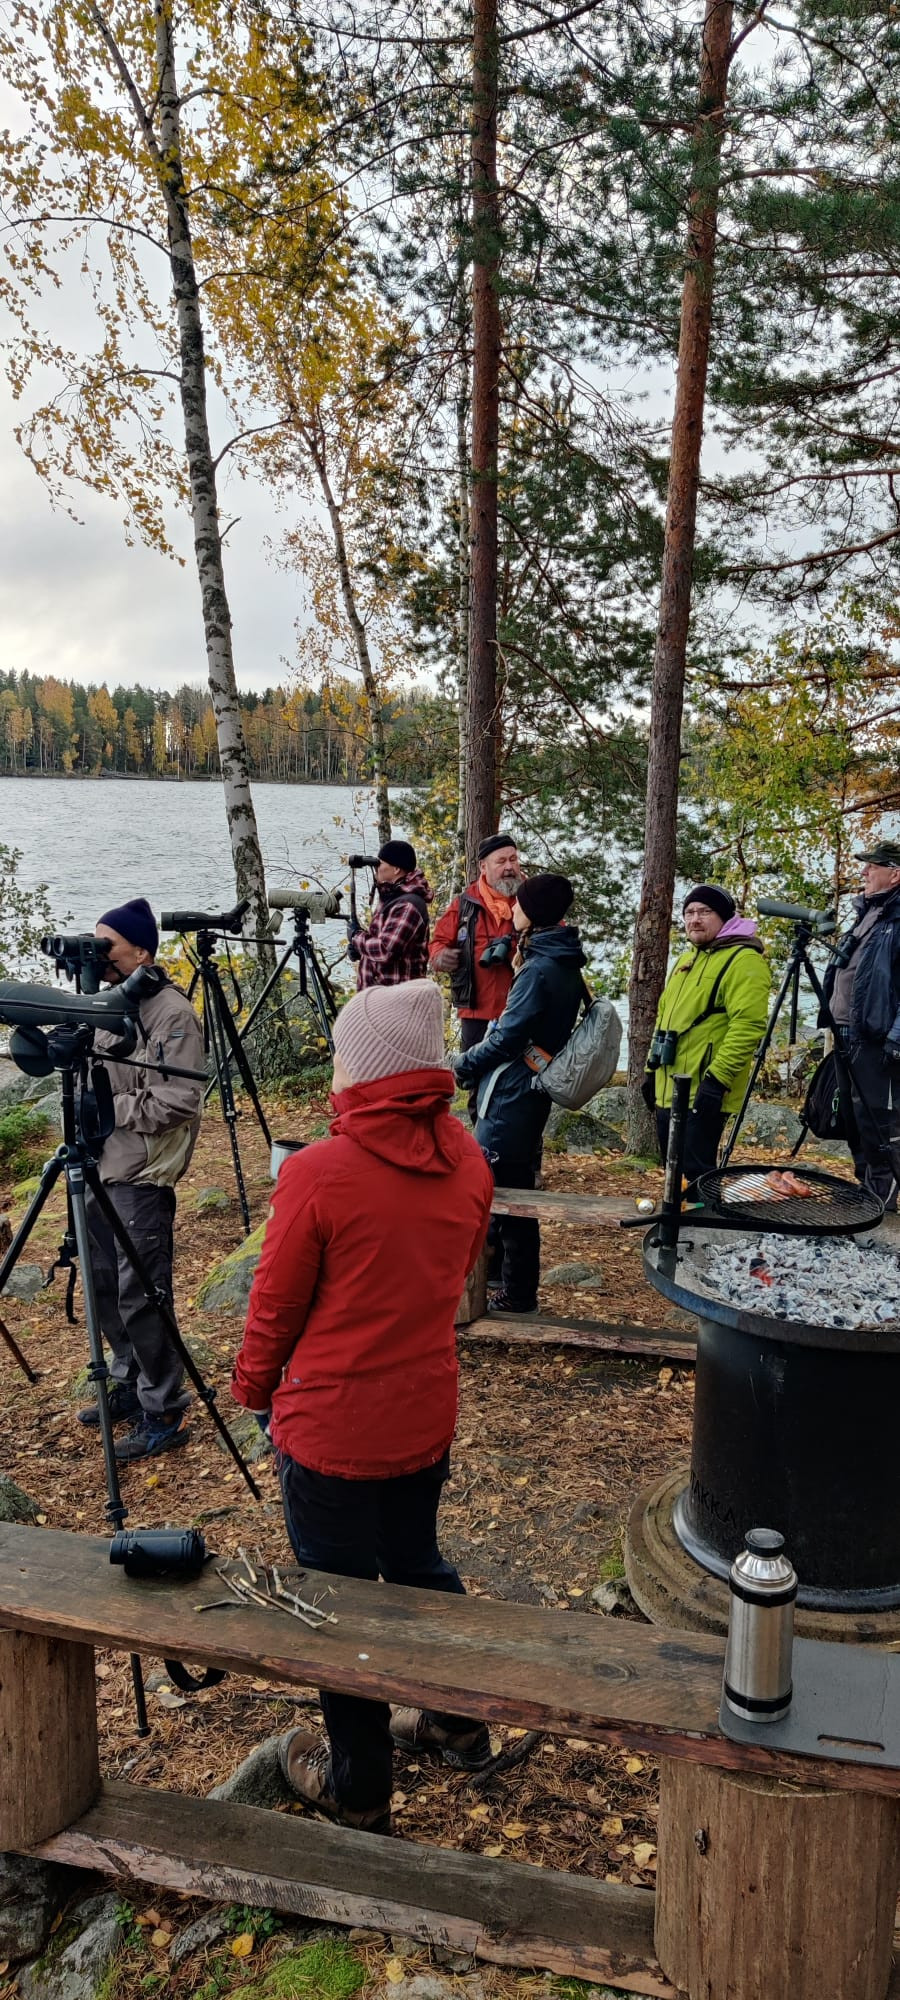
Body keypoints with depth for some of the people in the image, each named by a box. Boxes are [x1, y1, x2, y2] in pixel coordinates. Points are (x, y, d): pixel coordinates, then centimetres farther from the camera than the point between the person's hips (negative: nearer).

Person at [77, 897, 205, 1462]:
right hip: (100, 1167, 8)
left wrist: (109, 1108, -16)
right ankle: (129, 1386, 35)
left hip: (141, 1178, -8)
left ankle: (163, 1415, 10)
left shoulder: (174, 1016, -16)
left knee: (141, 1297, -3)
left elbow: (176, 1103, -21)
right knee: (105, 1287, 17)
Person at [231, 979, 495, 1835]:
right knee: (417, 1563, 26)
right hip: (426, 1412, 6)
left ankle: (358, 1789, 32)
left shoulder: (318, 1175, -24)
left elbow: (275, 1306, -12)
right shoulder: (468, 1162, -6)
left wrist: (253, 1386, 7)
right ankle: (458, 1725, 44)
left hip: (331, 1424, -5)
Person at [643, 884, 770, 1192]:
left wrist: (717, 1077, -27)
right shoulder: (686, 960, 19)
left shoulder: (743, 960, -12)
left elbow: (748, 1025, -23)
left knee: (696, 1173, -8)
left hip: (703, 1092, -9)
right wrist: (652, 1069, 21)